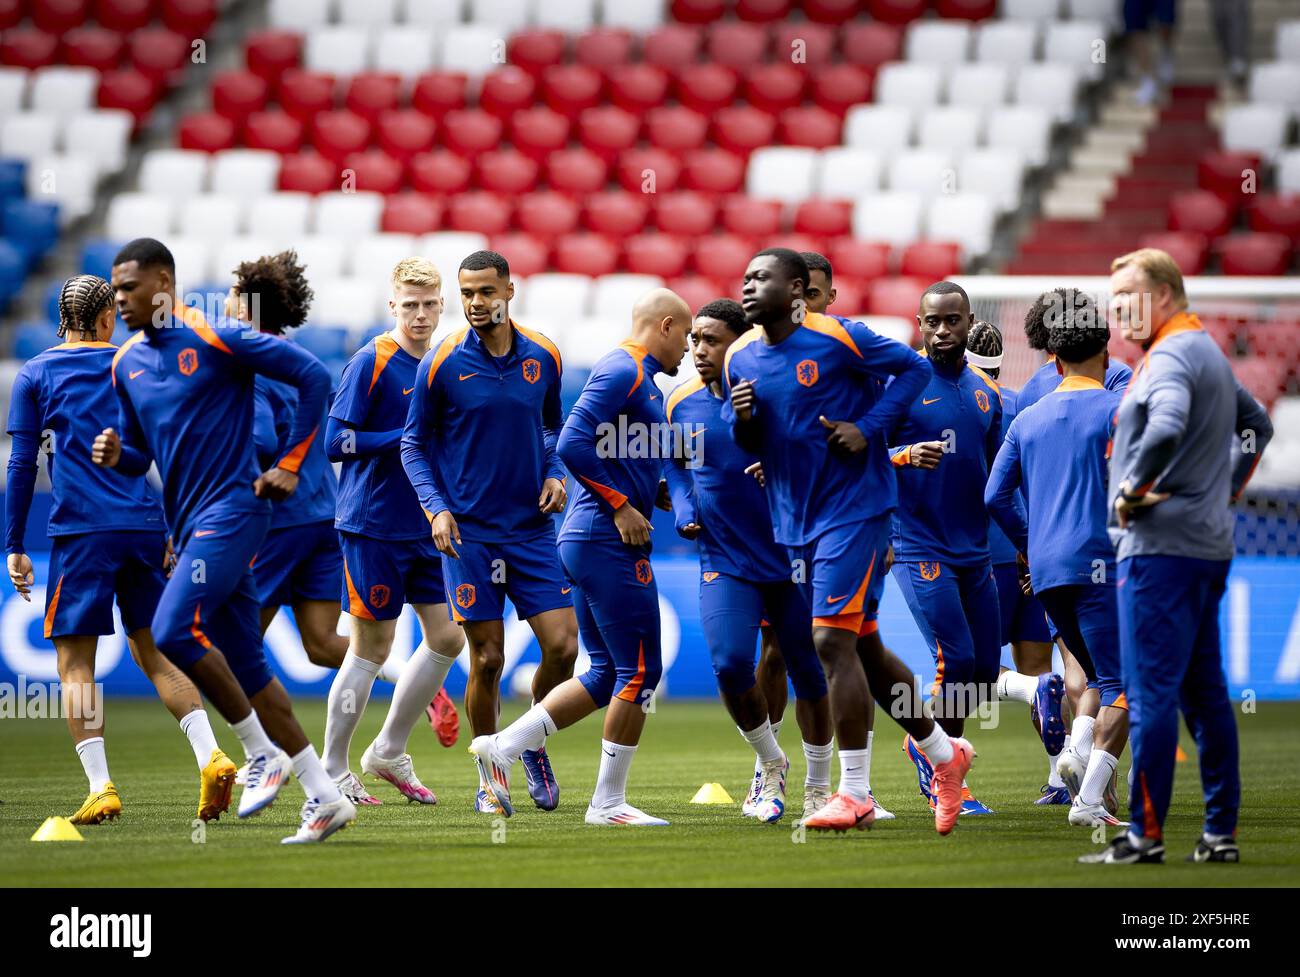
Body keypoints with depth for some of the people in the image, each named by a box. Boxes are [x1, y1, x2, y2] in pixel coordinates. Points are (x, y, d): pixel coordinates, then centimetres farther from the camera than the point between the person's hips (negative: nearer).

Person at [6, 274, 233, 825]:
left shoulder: (35, 375, 6)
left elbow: (22, 466, 1)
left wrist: (14, 547, 3)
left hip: (81, 531, -3)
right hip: (146, 527, 3)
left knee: (75, 663, 1)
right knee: (154, 652, 12)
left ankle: (100, 787, -11)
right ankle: (210, 757, -7)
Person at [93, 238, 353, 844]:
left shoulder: (215, 340, -10)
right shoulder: (127, 364, 12)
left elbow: (314, 378, -8)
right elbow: (139, 456, 21)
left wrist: (289, 466, -8)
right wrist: (114, 455, -3)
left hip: (231, 510, -8)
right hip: (187, 524, 8)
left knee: (173, 630, -23)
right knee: (245, 668, 7)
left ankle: (263, 753, -8)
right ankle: (324, 798, 12)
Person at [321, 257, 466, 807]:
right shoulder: (371, 362, -10)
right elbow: (335, 441, -15)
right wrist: (410, 438, -19)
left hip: (427, 528, 7)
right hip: (373, 528, -7)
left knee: (448, 637, 5)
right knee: (372, 648, -2)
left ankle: (389, 752, 19)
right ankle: (333, 770, 9)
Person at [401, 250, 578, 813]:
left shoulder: (543, 358, 3)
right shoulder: (441, 364, -5)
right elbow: (414, 444, 2)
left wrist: (556, 474, 1)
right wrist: (436, 508, -10)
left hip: (533, 529, 3)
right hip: (469, 533, -3)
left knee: (562, 646, -6)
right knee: (487, 659, -3)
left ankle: (534, 744, 20)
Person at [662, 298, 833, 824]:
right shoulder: (682, 403, 2)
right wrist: (683, 509, 4)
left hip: (790, 557, -2)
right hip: (724, 561, 2)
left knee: (807, 672, 5)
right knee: (729, 663, -16)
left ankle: (818, 789, 24)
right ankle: (770, 764, 11)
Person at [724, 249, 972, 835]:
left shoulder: (838, 338, -12)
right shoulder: (740, 358, 6)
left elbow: (914, 369, -3)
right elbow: (746, 445, 15)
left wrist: (868, 428, -13)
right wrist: (741, 419, -8)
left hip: (852, 510, -7)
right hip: (792, 519, 7)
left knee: (832, 640, -15)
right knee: (860, 647, 14)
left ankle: (854, 793, -10)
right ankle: (944, 753, 30)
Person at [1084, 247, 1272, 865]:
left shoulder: (1170, 356, -13)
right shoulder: (1209, 354, 19)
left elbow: (1167, 427, -32)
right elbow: (1256, 423, 33)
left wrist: (1131, 490, -19)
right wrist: (1228, 485, 24)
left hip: (1159, 547, -10)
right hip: (1209, 544, 10)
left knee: (1150, 693, -9)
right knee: (1204, 693, 10)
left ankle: (1145, 834, -10)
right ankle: (1221, 833, 11)